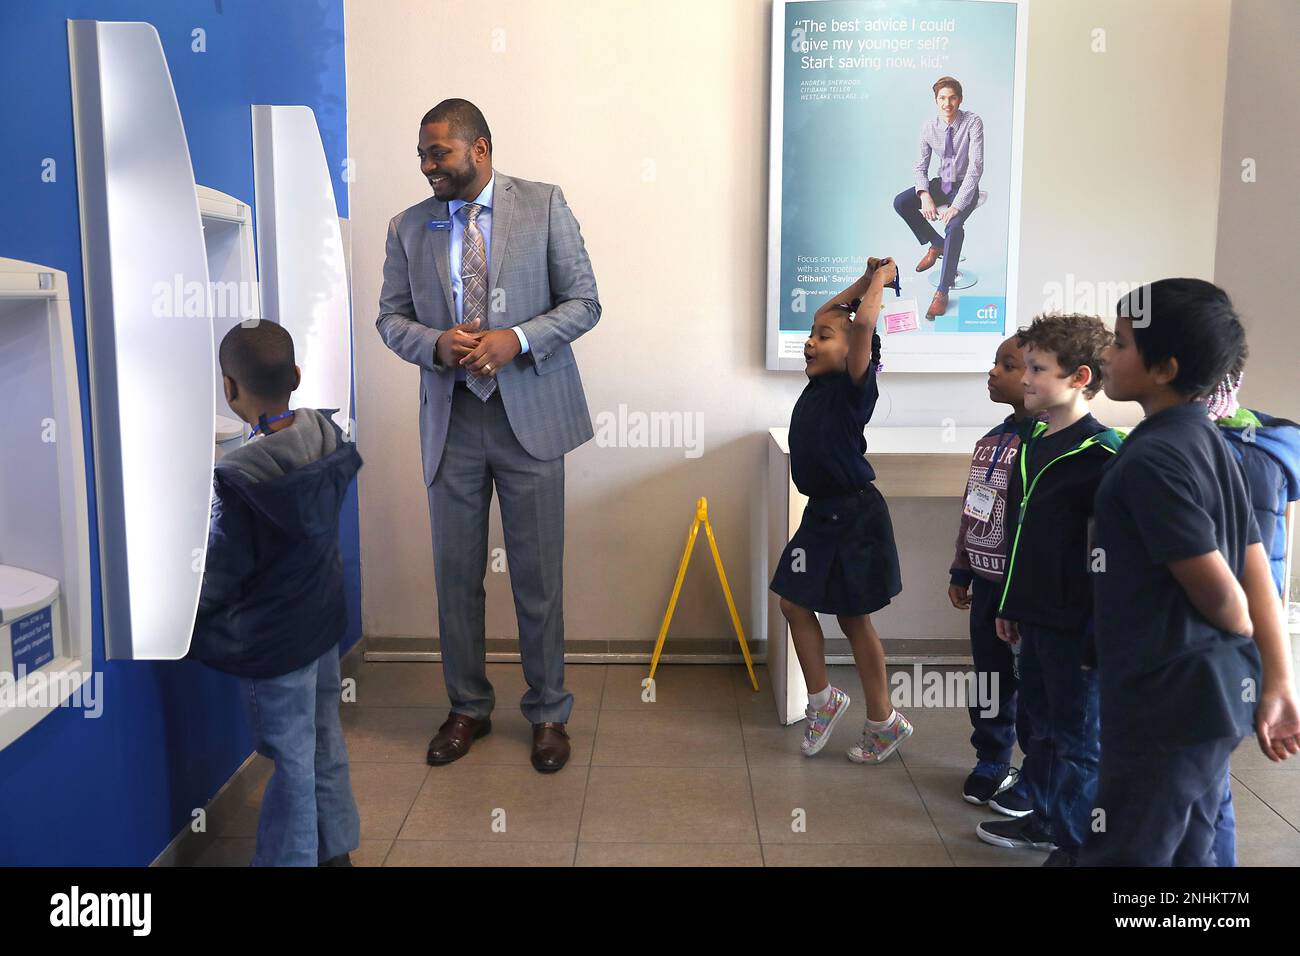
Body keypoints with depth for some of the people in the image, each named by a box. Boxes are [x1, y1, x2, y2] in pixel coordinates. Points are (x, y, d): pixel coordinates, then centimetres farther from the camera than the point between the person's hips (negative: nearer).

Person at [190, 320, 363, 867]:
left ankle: (287, 859, 28)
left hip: (273, 640, -7)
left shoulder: (237, 479, -27)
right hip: (323, 619, 7)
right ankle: (335, 848, 39)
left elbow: (217, 581, -18)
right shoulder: (326, 436, -9)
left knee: (292, 759, 8)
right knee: (325, 740, 21)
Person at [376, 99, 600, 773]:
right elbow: (390, 318, 10)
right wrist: (437, 345, -12)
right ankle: (467, 709, 28)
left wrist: (516, 340, -17)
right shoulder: (408, 228, 8)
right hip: (451, 419, 3)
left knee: (538, 574, 5)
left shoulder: (544, 205, 1)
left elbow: (584, 302, -1)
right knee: (457, 573, 9)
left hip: (529, 414, -2)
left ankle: (547, 713, 22)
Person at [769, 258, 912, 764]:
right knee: (795, 604, 10)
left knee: (853, 619, 4)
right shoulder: (819, 382, 6)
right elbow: (825, 315, 18)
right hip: (821, 512, 8)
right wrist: (865, 279, 17)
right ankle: (823, 700, 26)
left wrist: (881, 278, -13)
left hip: (854, 516, -7)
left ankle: (884, 722, 20)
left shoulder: (854, 385, -15)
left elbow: (862, 324, -29)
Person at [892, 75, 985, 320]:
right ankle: (936, 245, 6)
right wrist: (925, 196, -20)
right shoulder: (929, 126, -7)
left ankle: (942, 292, -26)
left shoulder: (973, 123, -19)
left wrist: (957, 205, -33)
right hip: (941, 183, 5)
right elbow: (921, 166, 0)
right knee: (900, 203, -17)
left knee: (954, 226, -33)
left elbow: (976, 167, -24)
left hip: (965, 187, -5)